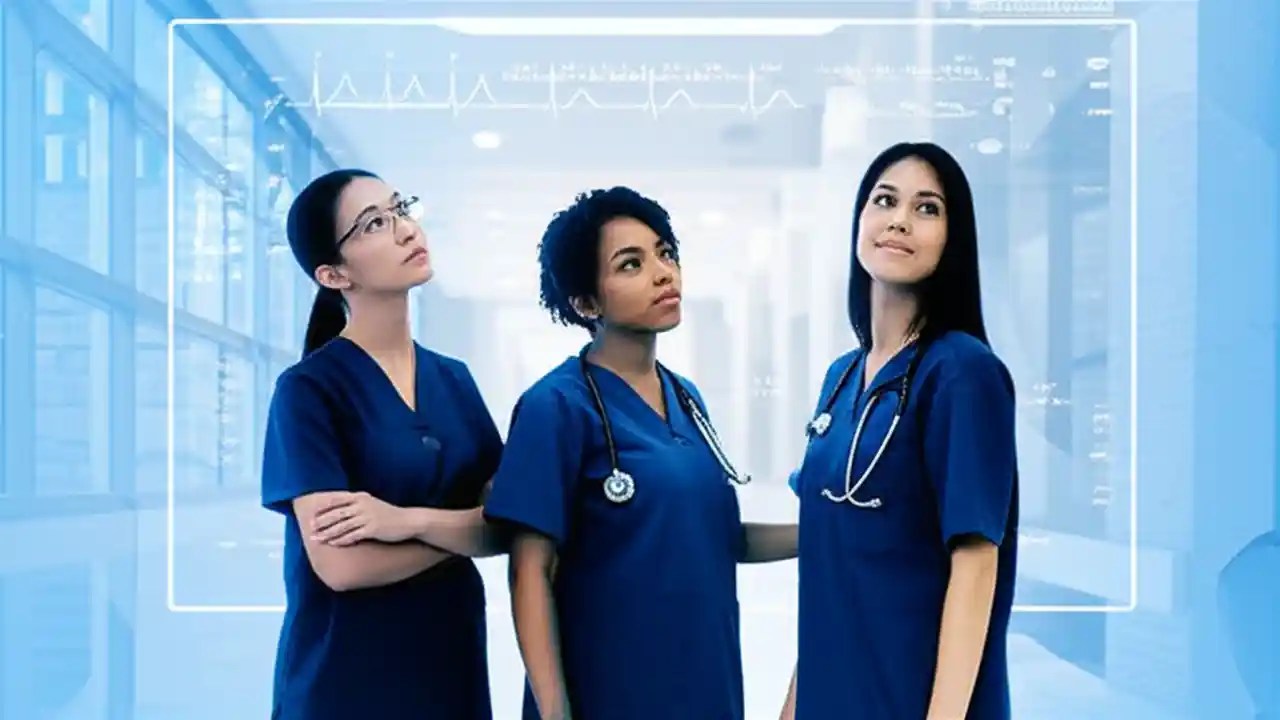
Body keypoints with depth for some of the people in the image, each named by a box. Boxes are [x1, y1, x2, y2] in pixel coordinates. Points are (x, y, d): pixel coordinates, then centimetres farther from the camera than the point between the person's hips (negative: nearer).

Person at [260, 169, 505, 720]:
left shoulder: (454, 380, 6)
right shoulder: (309, 389, -11)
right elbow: (341, 564, -19)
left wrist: (410, 520, -19)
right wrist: (460, 529, -8)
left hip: (451, 665, 5)